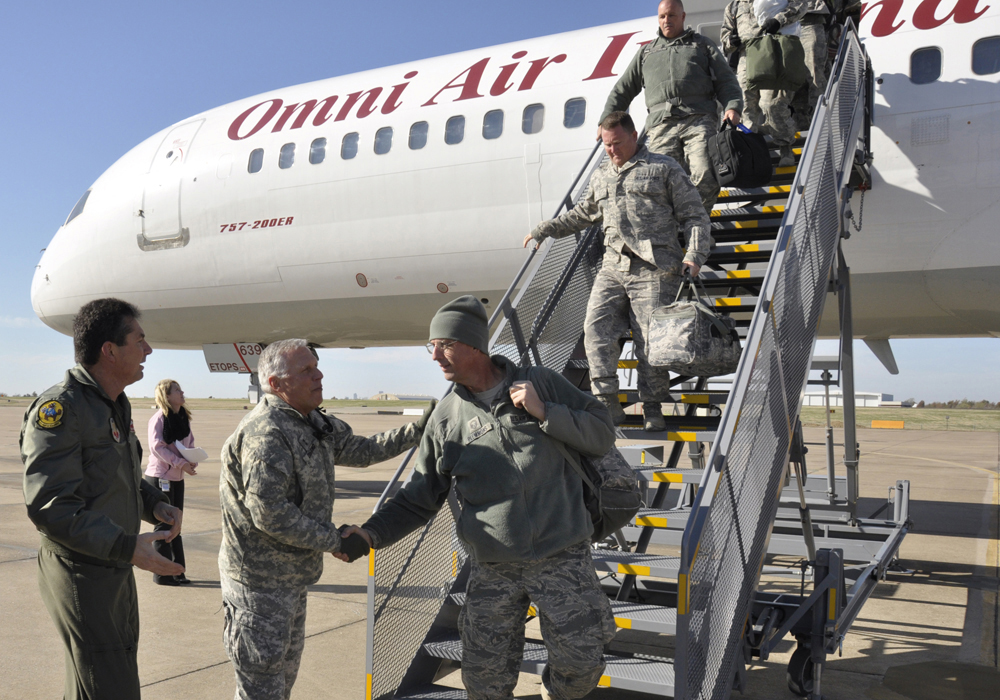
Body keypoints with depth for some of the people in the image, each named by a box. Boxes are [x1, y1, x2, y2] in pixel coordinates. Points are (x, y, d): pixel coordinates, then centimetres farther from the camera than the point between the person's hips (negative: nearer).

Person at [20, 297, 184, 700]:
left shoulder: (116, 405, 9)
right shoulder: (59, 409, -21)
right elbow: (49, 507, -28)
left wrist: (155, 504, 3)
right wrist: (128, 546, -30)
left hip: (117, 569, 9)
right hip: (81, 576, -9)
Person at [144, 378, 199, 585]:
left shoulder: (184, 417, 8)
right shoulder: (158, 418, -14)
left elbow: (190, 443, 13)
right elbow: (156, 447, -22)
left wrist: (193, 461, -6)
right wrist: (181, 463, -26)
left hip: (178, 477, 7)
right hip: (160, 477, -7)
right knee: (163, 525, 0)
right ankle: (162, 574, 9)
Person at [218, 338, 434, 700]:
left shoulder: (314, 423, 6)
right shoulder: (266, 433, -25)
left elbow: (360, 450, 16)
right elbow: (270, 515, -29)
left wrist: (417, 430, 8)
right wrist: (333, 539, -18)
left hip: (291, 578, 10)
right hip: (259, 584, -10)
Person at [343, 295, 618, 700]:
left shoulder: (540, 384, 0)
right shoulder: (446, 419, 2)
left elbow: (602, 435, -1)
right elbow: (418, 499, 7)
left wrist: (544, 412, -14)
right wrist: (372, 533, -8)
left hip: (562, 560, -1)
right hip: (493, 571, 1)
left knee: (580, 667, 6)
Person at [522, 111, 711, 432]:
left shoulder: (664, 168, 9)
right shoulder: (600, 177, 23)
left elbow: (695, 216, 8)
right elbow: (581, 214, 38)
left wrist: (694, 255, -7)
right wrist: (543, 231, 35)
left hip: (654, 269, -4)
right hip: (613, 267, 4)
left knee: (651, 337, -8)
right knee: (596, 328, -11)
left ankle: (652, 407, 6)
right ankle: (608, 403, -5)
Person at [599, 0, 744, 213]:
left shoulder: (702, 45, 26)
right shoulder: (646, 52, 31)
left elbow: (726, 80, 18)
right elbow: (623, 89, 32)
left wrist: (733, 107, -3)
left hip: (699, 118, -2)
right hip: (661, 124, 2)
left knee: (705, 178, -22)